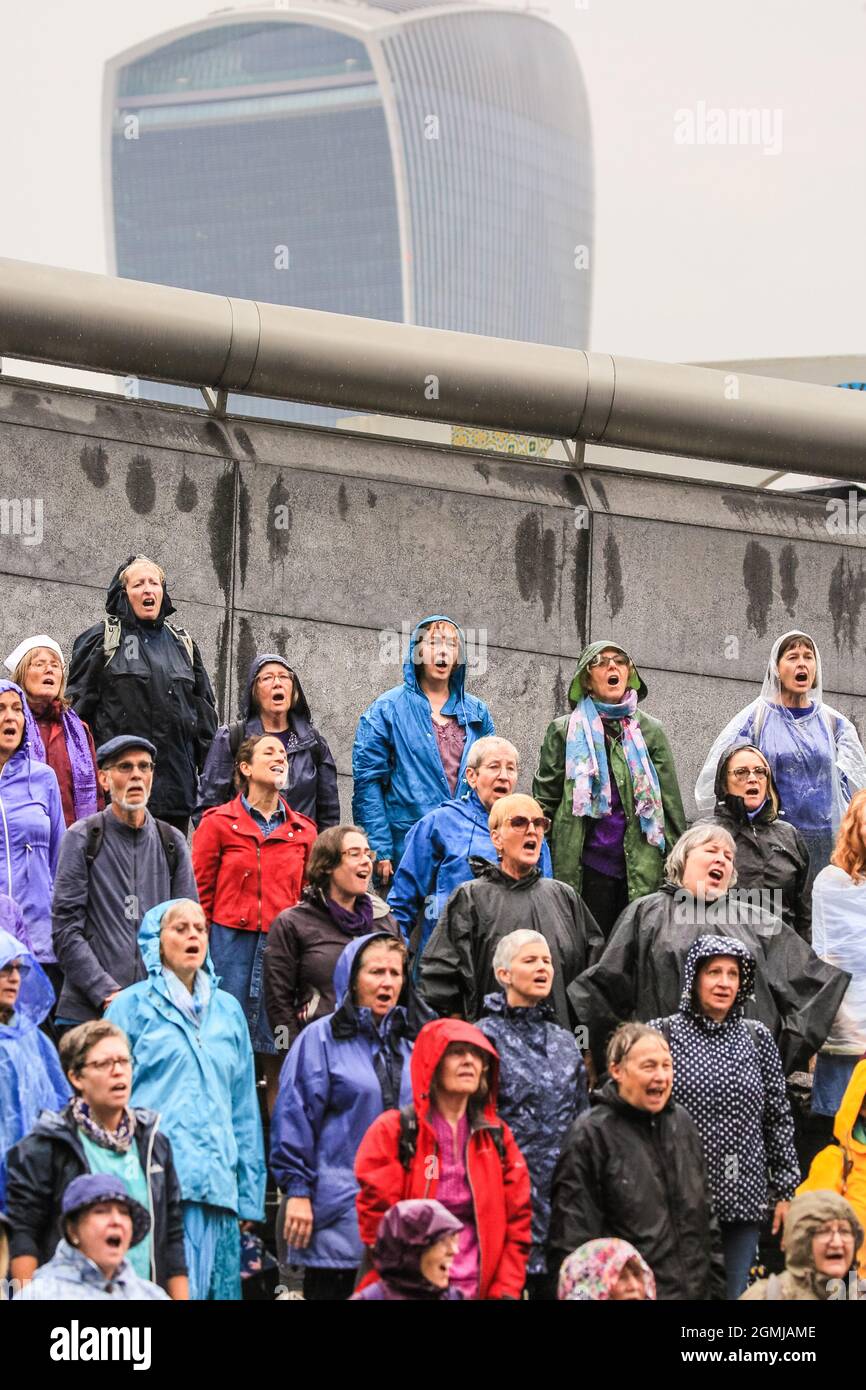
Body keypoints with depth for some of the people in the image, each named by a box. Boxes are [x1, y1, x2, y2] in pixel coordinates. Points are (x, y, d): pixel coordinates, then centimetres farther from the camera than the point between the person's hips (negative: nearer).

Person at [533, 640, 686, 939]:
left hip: (642, 868, 1)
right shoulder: (564, 731, 9)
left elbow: (671, 803, 12)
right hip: (586, 866, -1)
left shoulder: (650, 731, 14)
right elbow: (544, 800, 8)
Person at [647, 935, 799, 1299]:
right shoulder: (661, 1034, -1)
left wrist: (785, 1190, 9)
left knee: (734, 1292, 6)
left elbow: (779, 1118, 11)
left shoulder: (758, 1039, 8)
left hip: (743, 1199, 3)